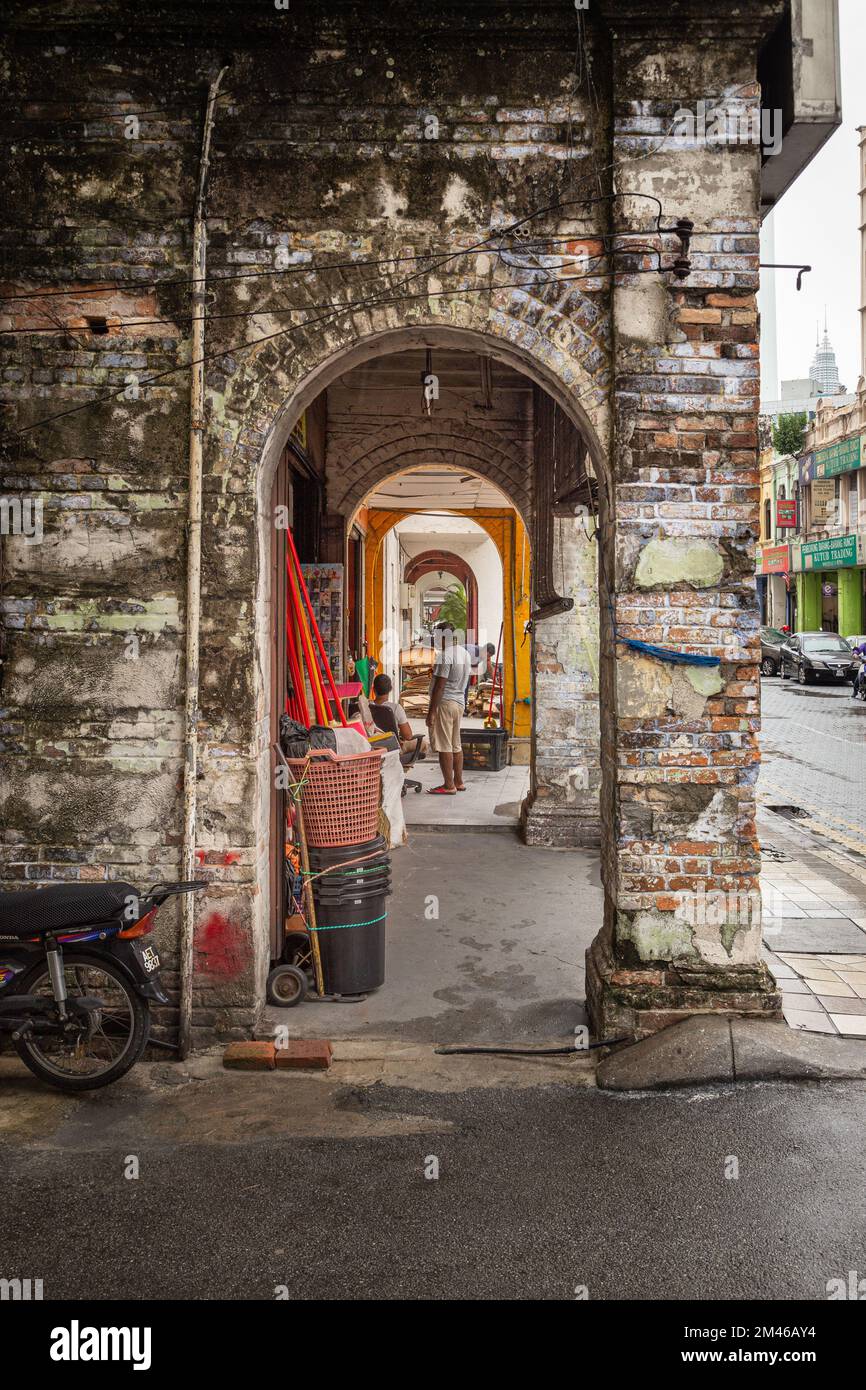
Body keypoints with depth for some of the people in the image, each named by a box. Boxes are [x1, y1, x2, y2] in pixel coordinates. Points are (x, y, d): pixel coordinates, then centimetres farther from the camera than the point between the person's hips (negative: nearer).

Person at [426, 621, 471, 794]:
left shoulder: (446, 655, -16)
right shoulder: (465, 653, 12)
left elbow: (440, 686, -19)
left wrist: (431, 711, -18)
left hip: (444, 702, -10)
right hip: (459, 702, 10)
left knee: (444, 746, -5)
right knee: (456, 745, 14)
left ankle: (449, 785, -3)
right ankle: (458, 782, 20)